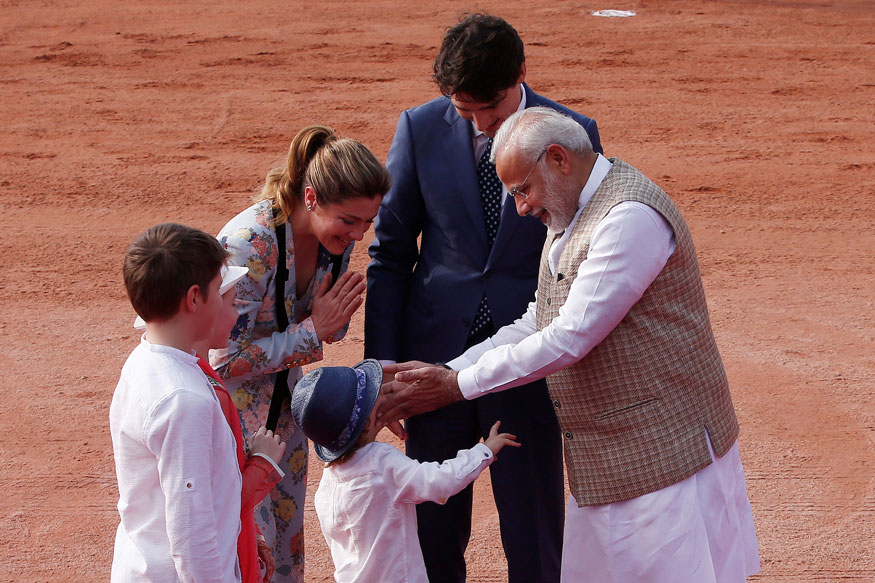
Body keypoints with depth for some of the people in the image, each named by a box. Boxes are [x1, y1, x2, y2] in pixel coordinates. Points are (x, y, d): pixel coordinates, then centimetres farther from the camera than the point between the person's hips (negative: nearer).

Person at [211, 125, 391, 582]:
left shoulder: (336, 237, -10)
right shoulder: (250, 244, -32)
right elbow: (225, 360, -26)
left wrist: (336, 317, -18)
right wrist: (312, 331, -25)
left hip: (282, 401, 7)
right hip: (230, 402, -7)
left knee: (287, 536, 14)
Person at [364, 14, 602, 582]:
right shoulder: (421, 129, -3)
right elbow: (391, 251, 4)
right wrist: (383, 363, 0)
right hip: (437, 355, 1)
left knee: (534, 533, 7)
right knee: (433, 529, 11)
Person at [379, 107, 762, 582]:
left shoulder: (631, 217, -21)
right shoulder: (569, 219, 14)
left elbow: (569, 339, -22)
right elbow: (537, 324, 17)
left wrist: (457, 385, -14)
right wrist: (444, 372, 5)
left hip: (663, 451, -10)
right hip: (604, 458, 10)